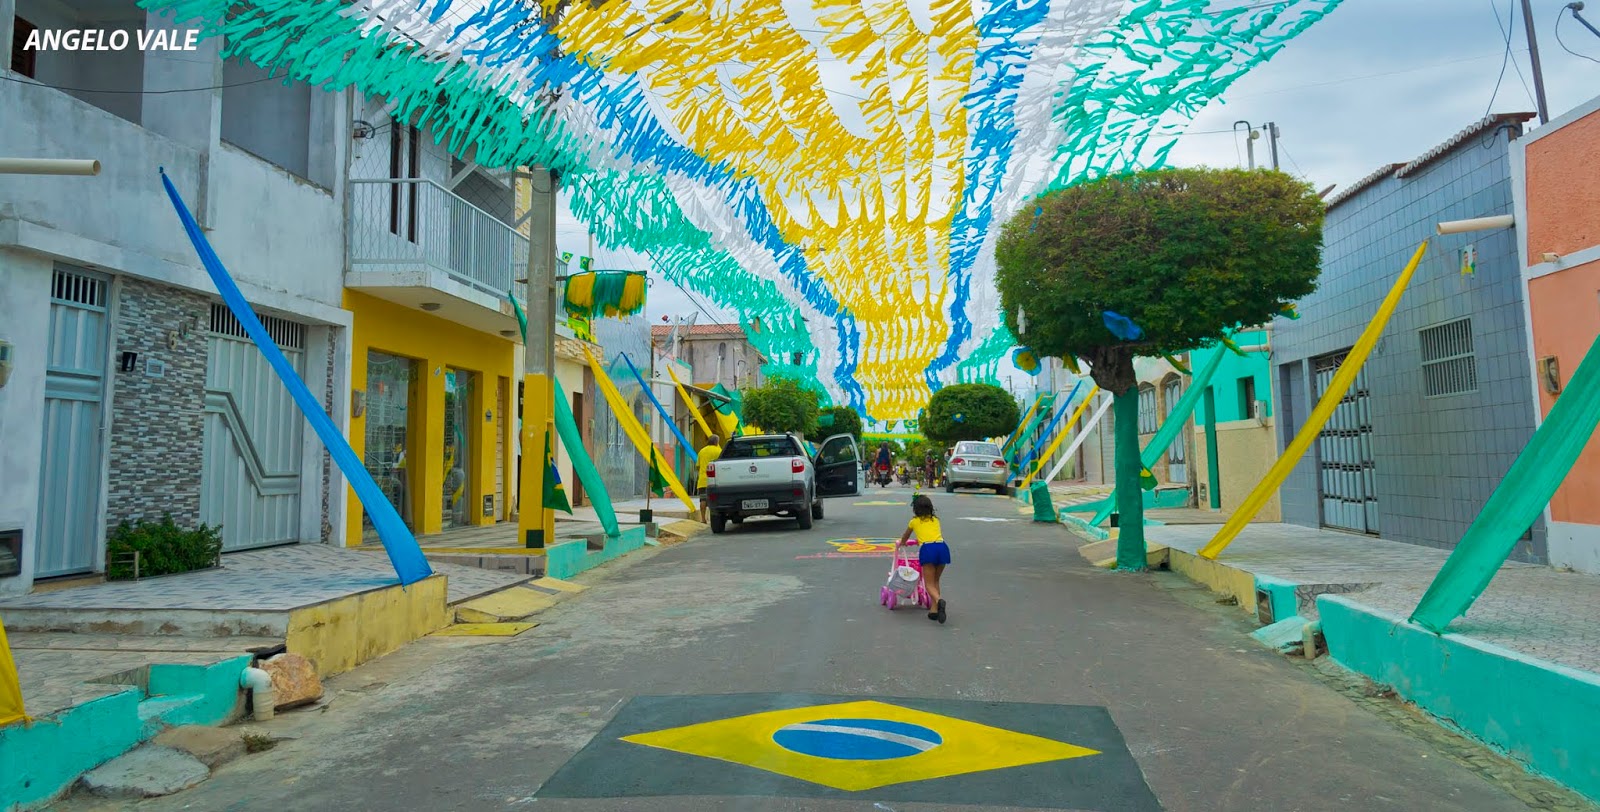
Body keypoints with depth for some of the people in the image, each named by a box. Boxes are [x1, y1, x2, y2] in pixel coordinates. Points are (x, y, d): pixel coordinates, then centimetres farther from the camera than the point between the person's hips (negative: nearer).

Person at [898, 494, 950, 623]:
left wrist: (902, 542, 60)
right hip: (942, 546, 4)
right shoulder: (935, 519, 26)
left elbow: (905, 537, 37)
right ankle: (935, 610, 9)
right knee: (935, 581, 19)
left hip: (927, 548, -3)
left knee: (929, 584, -2)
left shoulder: (914, 521, 19)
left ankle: (939, 600, -32)